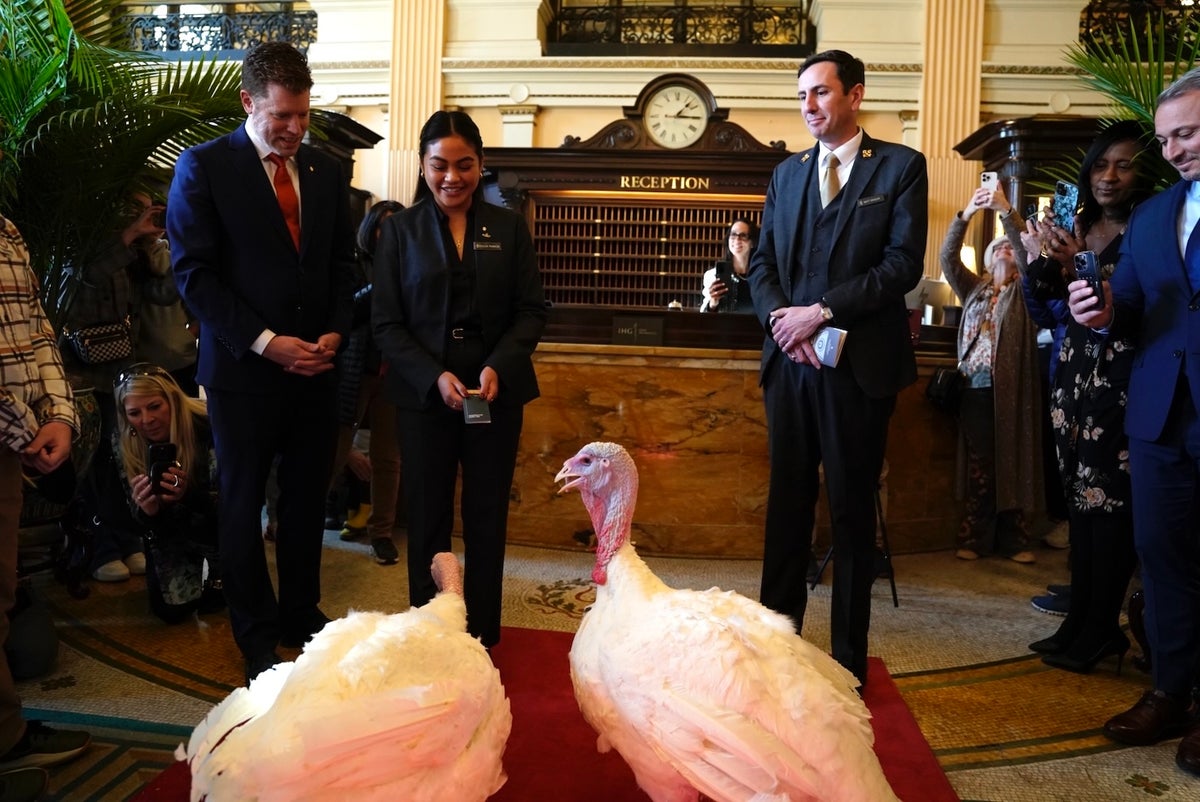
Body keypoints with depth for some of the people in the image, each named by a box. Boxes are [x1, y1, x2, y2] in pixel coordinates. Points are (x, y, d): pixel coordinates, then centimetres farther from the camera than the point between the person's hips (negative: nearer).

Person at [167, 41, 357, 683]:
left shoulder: (326, 171, 10)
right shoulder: (203, 166, -4)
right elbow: (193, 273, -9)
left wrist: (336, 331, -2)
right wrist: (264, 341, -15)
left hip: (315, 367, 4)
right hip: (244, 368, -4)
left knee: (307, 500, 12)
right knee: (242, 505, 9)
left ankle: (301, 612, 30)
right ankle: (256, 631, 25)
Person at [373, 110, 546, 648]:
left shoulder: (509, 227, 6)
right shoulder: (399, 230, 4)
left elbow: (532, 310, 2)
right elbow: (386, 322, -1)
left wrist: (499, 366, -15)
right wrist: (435, 376, -16)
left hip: (497, 393, 1)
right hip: (423, 396, 0)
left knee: (487, 518, 7)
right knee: (428, 518, 6)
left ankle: (482, 635, 21)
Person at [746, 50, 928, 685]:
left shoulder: (900, 166, 2)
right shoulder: (787, 173, 16)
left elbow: (904, 263, -9)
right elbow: (762, 262, 11)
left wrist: (821, 311, -15)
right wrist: (780, 320, -8)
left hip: (858, 364, -4)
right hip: (789, 361, 4)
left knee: (851, 508, 4)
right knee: (787, 501, 9)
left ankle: (849, 660, 15)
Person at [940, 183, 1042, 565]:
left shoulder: (1024, 289, 12)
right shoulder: (972, 287, 18)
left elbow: (1029, 252, -6)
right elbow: (947, 258, 4)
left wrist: (1006, 210, -18)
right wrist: (966, 213, -10)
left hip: (1011, 387, -1)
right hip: (975, 386, 1)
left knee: (1012, 461, -1)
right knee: (978, 463, 2)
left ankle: (1013, 538, 6)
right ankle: (975, 537, 6)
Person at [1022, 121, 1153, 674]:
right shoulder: (1078, 226, 13)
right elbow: (1040, 296, 11)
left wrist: (1079, 264, -23)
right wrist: (1044, 255, -7)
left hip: (1121, 380, -6)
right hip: (1075, 374, 6)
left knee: (1107, 501, -4)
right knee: (1080, 498, 8)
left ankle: (1100, 630, 6)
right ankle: (1080, 622, 16)